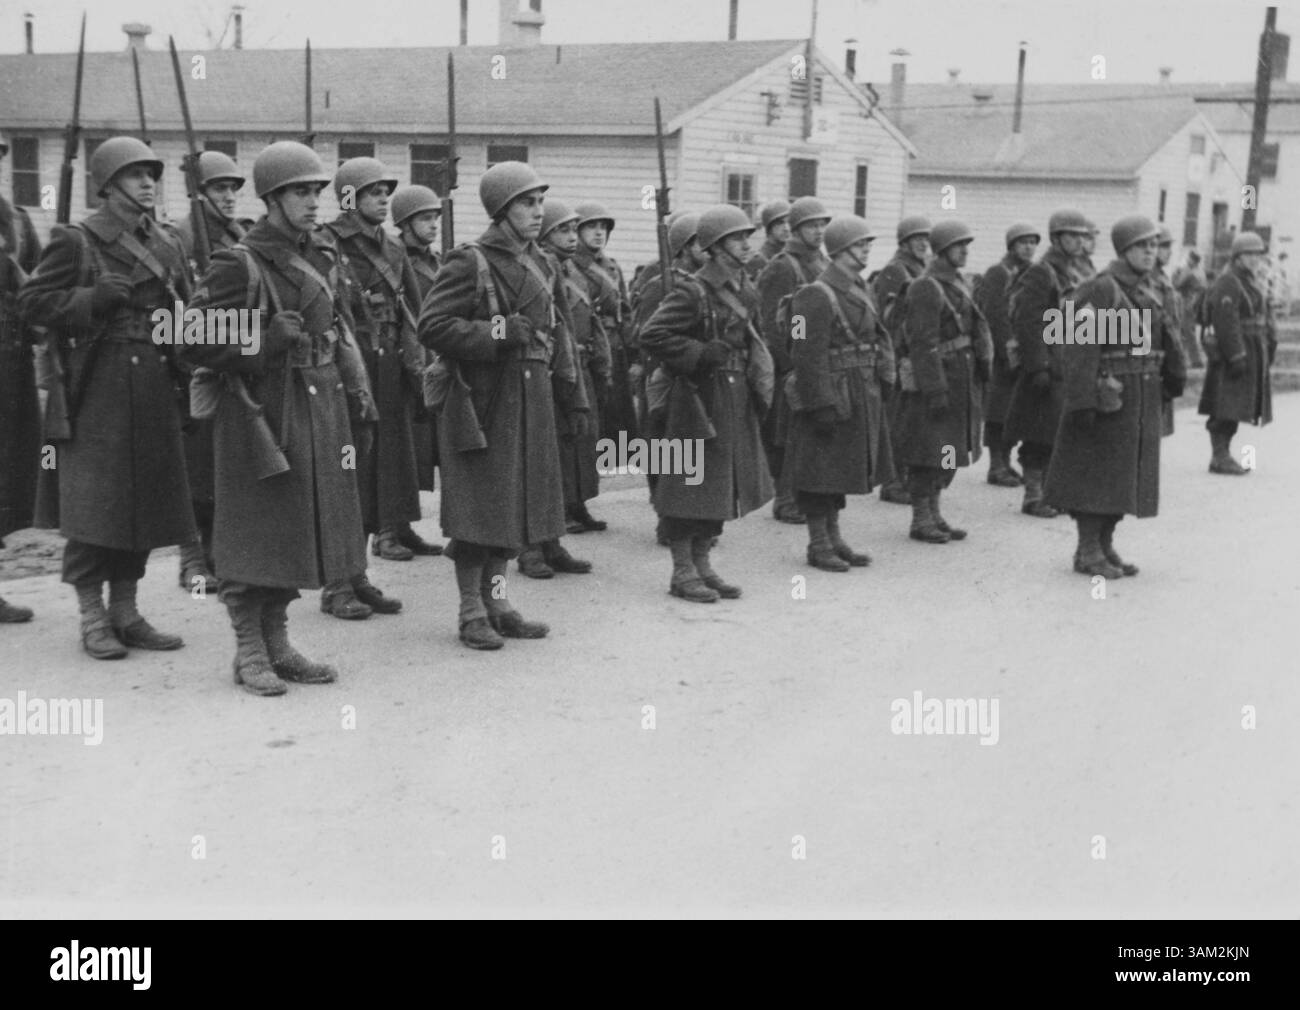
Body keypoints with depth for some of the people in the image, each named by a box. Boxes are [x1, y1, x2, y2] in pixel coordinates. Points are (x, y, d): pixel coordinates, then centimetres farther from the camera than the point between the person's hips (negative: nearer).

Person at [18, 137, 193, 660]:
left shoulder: (167, 243, 15)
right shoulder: (77, 241, -4)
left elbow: (184, 310, 23)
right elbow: (32, 301, -5)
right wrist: (93, 298, -16)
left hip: (154, 386, 6)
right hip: (98, 388, -6)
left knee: (146, 497, 9)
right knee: (95, 504, -5)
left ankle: (125, 611, 19)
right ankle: (92, 618, 6)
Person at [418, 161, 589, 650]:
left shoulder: (539, 264, 14)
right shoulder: (469, 263, -10)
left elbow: (557, 334, 18)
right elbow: (432, 326, -15)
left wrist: (574, 397, 13)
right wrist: (497, 332, -20)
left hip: (531, 402, 7)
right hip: (482, 403, -7)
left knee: (515, 502, 12)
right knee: (478, 508, -2)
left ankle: (497, 601, 23)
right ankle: (472, 612, 9)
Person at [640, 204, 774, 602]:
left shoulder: (745, 291, 11)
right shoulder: (693, 293, -14)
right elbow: (652, 335, -18)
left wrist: (757, 379, 12)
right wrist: (700, 353, -20)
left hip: (735, 399, 8)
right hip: (698, 398, -8)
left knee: (722, 483, 12)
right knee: (691, 481, -1)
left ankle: (702, 563, 23)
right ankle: (682, 571, 7)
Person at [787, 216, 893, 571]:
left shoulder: (859, 288, 12)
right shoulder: (817, 295, -16)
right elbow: (809, 356, -20)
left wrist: (880, 382, 16)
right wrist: (822, 405, -22)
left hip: (862, 396, 9)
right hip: (832, 394, -9)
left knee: (842, 470, 16)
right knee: (821, 472, 1)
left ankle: (834, 537, 27)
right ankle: (818, 545, 10)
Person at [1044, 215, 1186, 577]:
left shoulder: (1146, 291, 13)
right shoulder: (1101, 288, -13)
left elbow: (1161, 337, 19)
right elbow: (1080, 346, -19)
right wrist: (1083, 400, -23)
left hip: (1142, 395, 8)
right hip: (1109, 393, -8)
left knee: (1126, 473, 11)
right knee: (1097, 473, -3)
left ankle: (1105, 546, 19)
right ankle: (1087, 552, 4)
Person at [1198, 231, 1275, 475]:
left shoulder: (1252, 282, 18)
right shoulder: (1227, 283, -14)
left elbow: (1263, 317, 24)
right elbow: (1226, 323, -21)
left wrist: (1270, 344, 16)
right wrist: (1237, 356, -24)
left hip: (1253, 353, 10)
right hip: (1232, 355, -10)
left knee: (1234, 408, 12)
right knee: (1225, 410, -8)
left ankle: (1223, 455, 17)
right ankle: (1219, 458, -5)